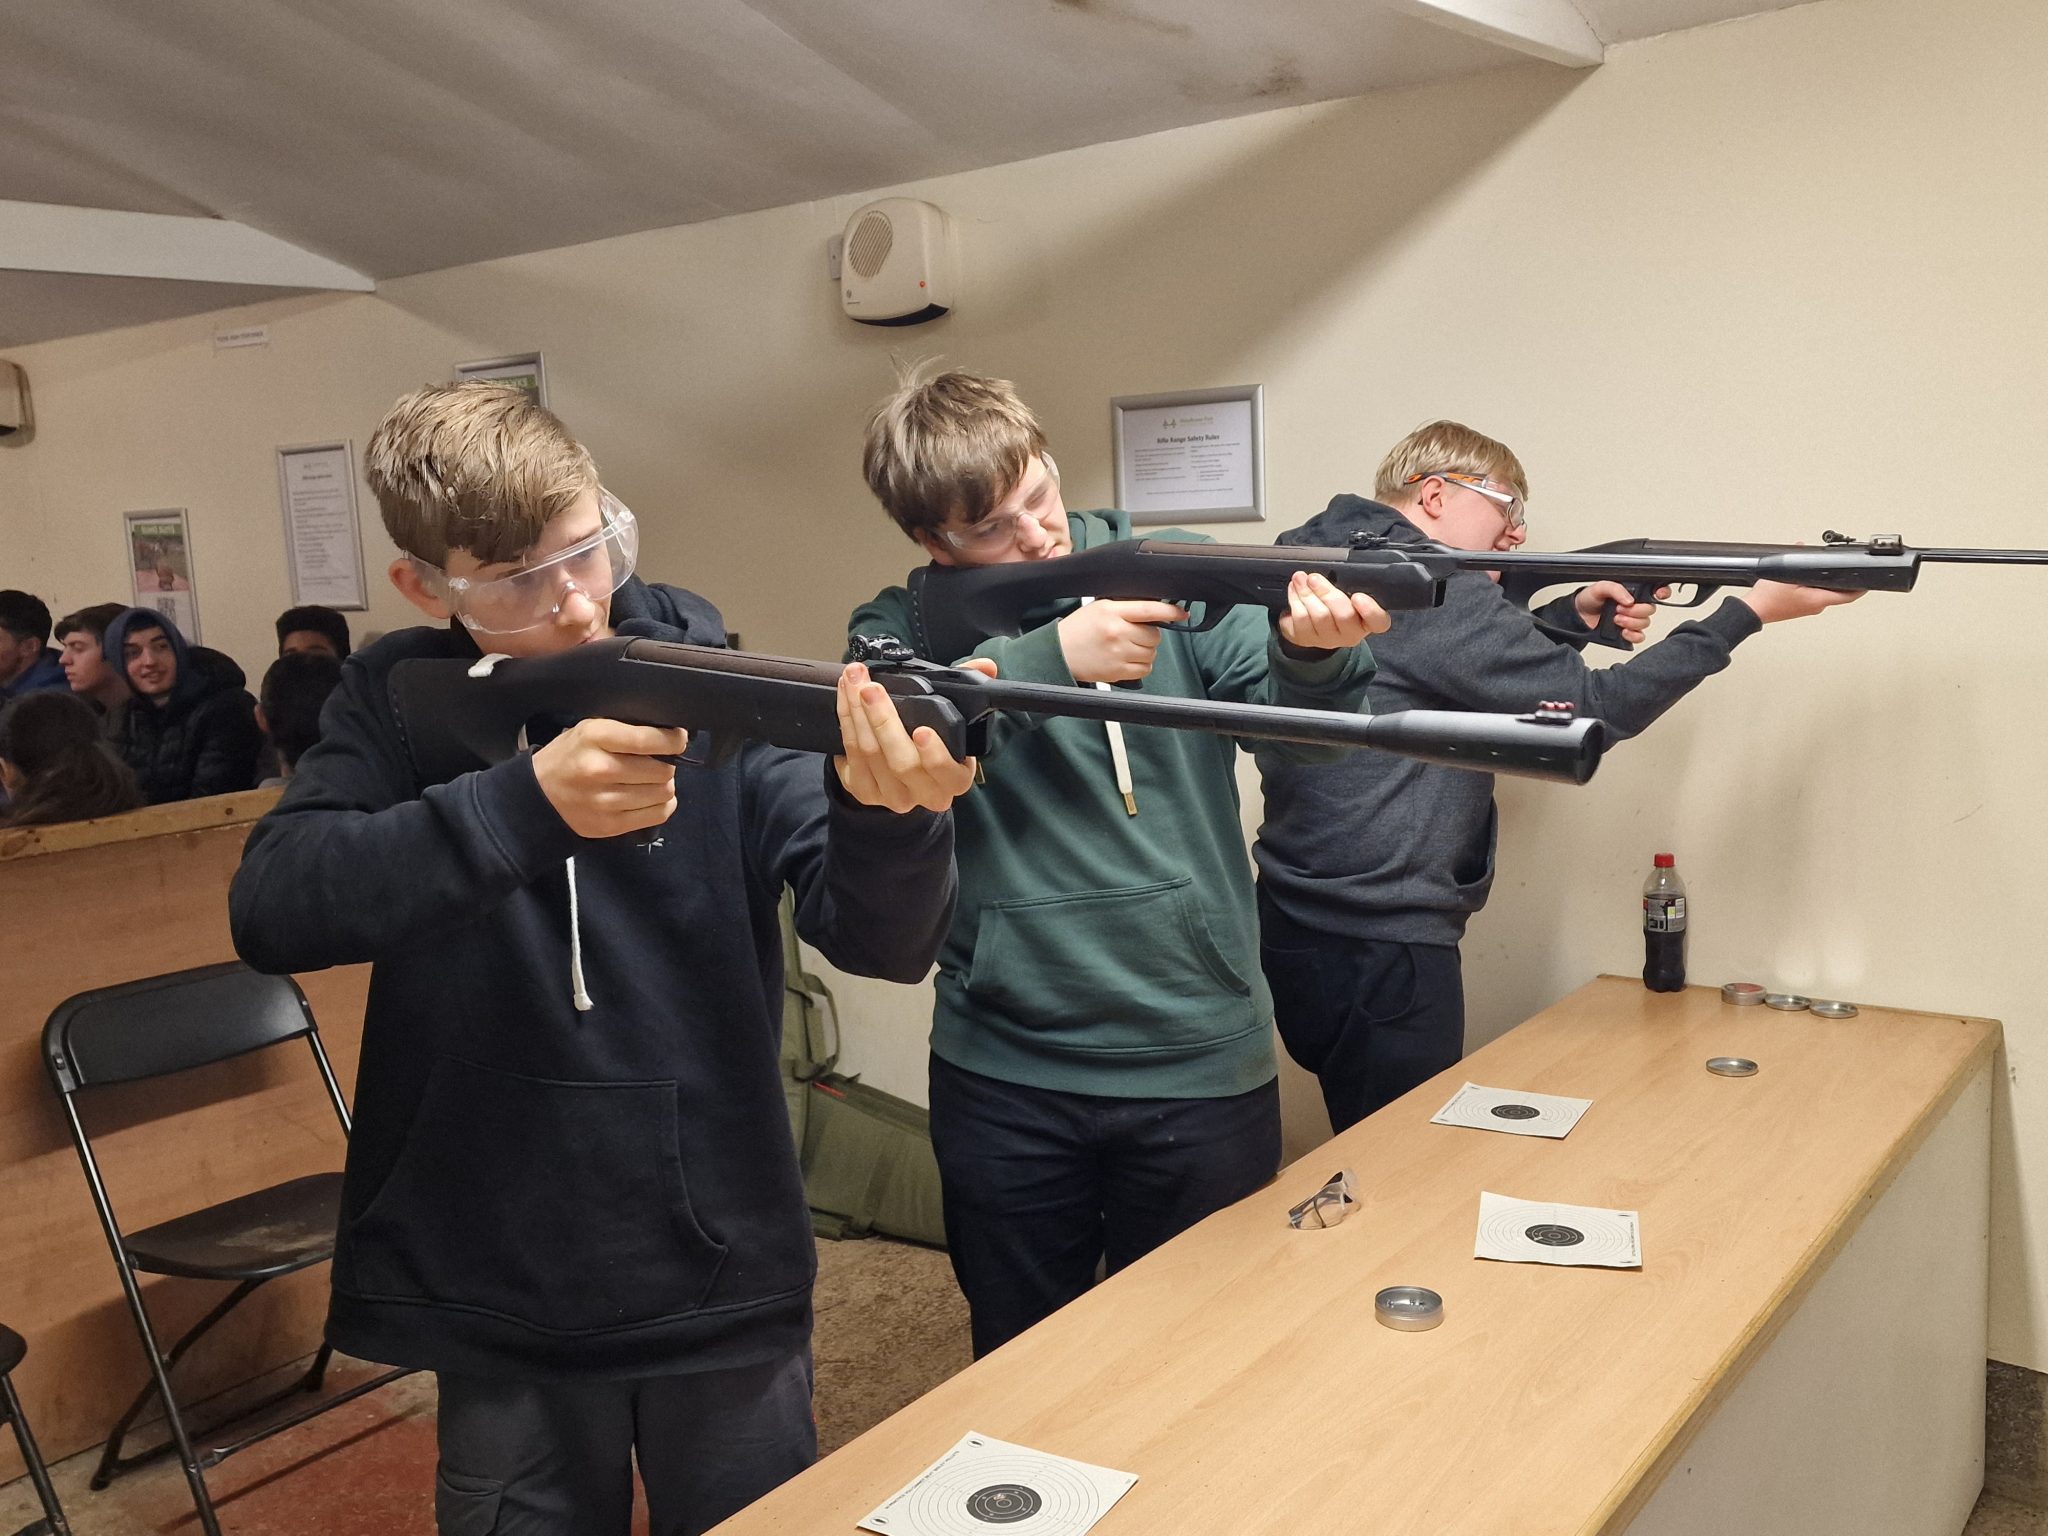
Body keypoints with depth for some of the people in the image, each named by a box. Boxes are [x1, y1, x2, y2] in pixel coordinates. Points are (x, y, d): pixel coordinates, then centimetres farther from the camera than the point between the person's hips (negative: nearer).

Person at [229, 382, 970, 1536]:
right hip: (499, 1307, 1)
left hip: (726, 1286, 0)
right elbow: (273, 909, -19)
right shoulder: (399, 701, -4)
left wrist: (889, 813, -38)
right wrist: (525, 805, -33)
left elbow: (880, 940, -15)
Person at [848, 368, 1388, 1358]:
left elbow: (1294, 730, -12)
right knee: (1019, 1360, 20)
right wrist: (1052, 655, -25)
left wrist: (1310, 652, -34)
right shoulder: (902, 627, 1)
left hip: (1201, 1062, 0)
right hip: (1002, 1071, 1)